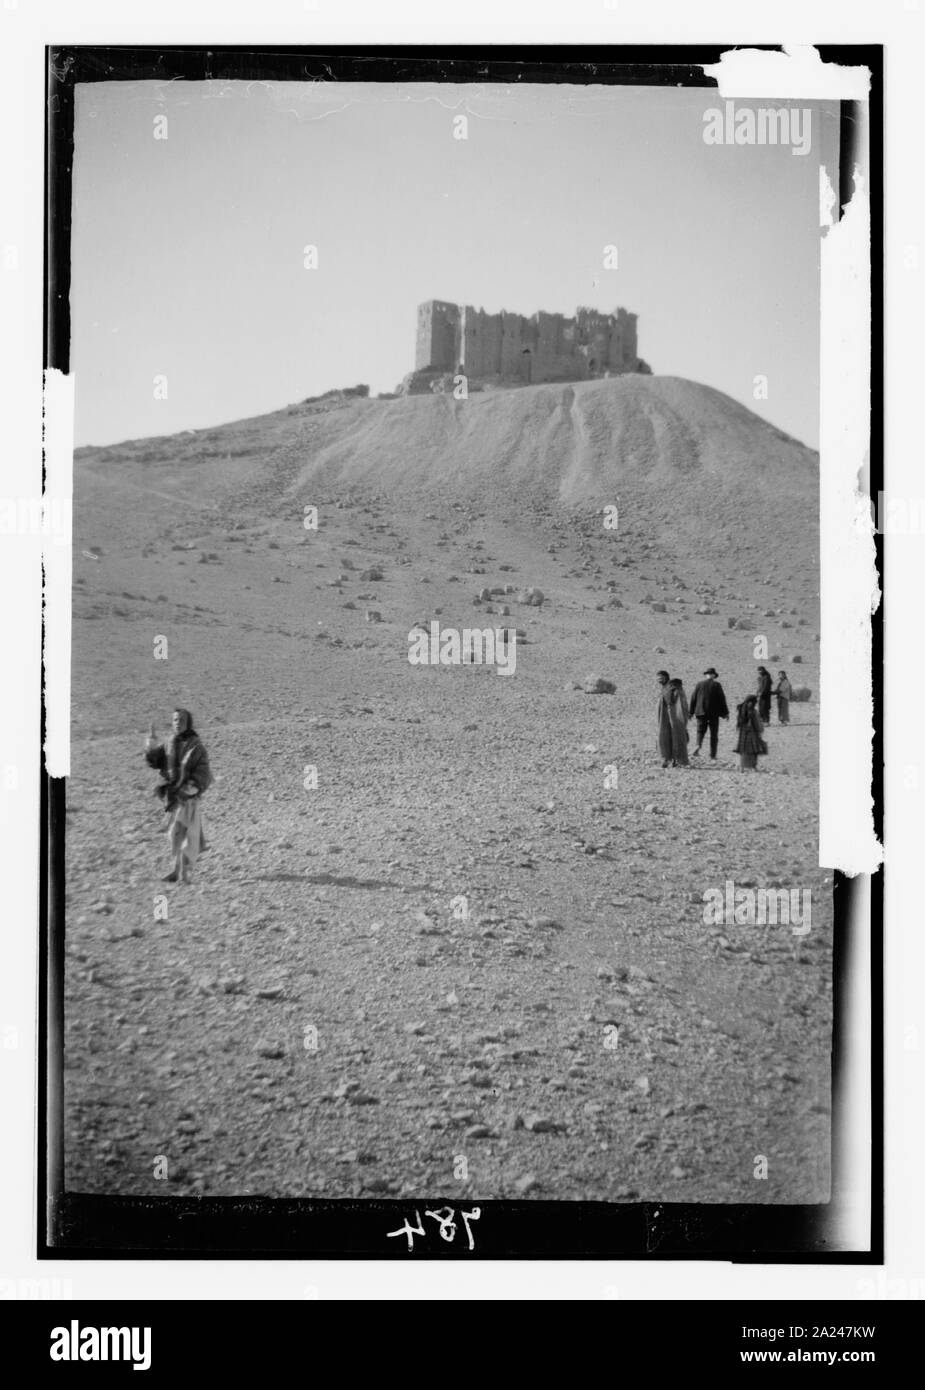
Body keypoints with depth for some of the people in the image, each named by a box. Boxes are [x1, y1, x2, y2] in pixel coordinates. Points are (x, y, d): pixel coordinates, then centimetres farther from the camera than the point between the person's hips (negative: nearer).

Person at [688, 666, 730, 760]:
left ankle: (698, 745, -20)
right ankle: (713, 756, 7)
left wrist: (691, 712, 12)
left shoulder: (699, 684, 1)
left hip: (701, 712, 2)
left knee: (700, 731, 10)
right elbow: (722, 699, -6)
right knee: (714, 734, 7)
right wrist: (725, 713, 1)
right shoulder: (716, 685, -6)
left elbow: (693, 698, 4)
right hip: (714, 713, -1)